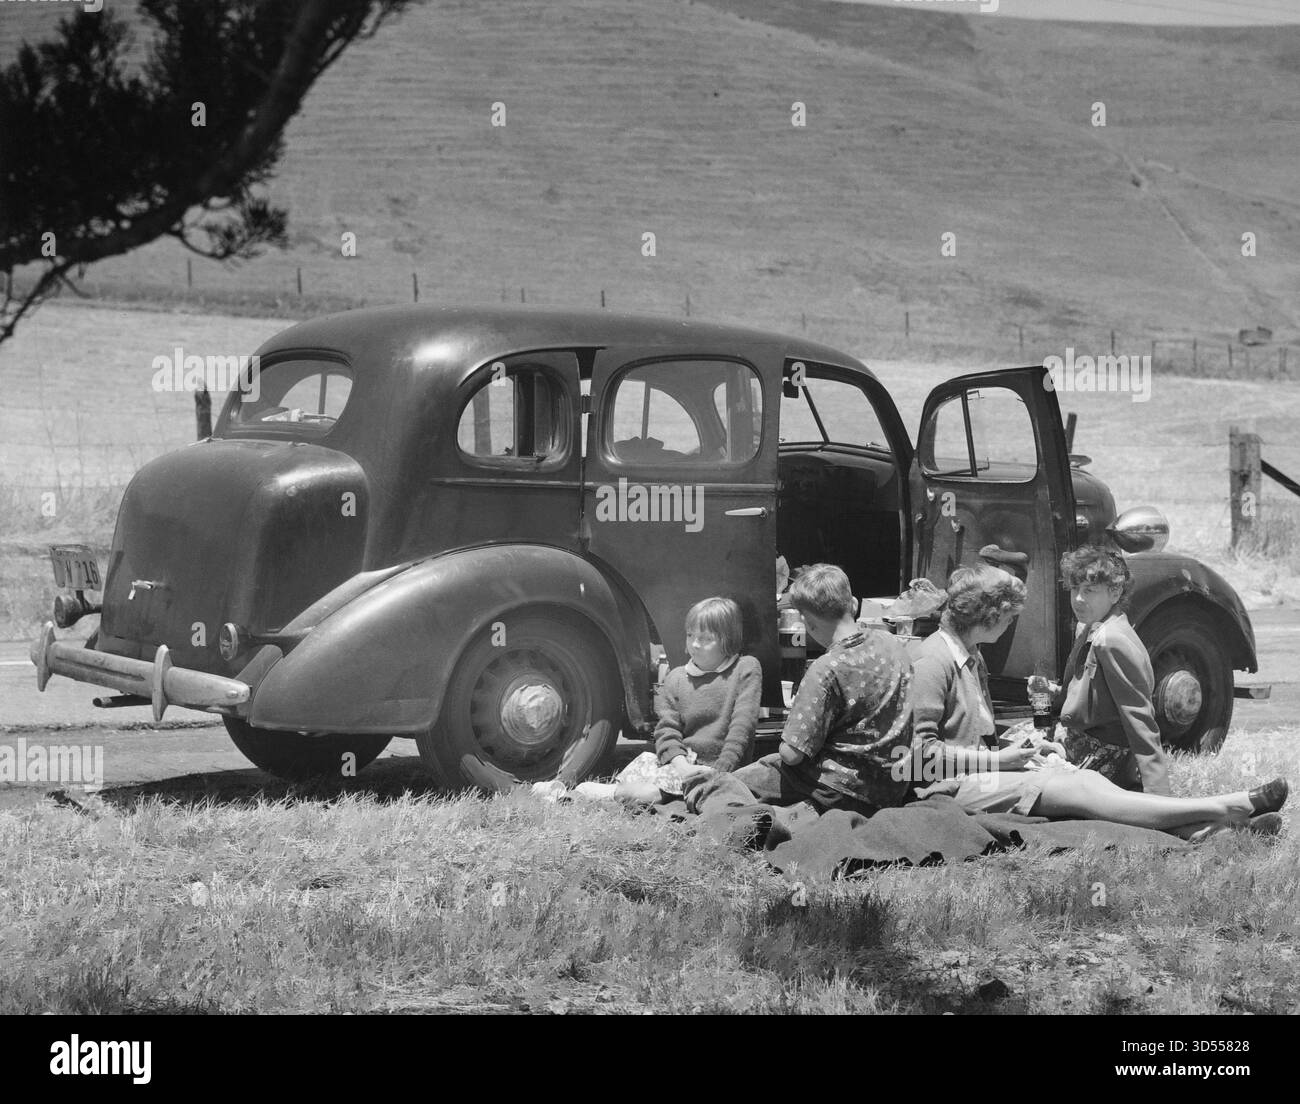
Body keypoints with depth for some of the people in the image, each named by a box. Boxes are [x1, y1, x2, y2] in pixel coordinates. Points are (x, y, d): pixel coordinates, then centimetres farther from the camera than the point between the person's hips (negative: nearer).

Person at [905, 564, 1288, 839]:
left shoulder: (971, 656, 21)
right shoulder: (934, 659, -13)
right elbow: (922, 749, -19)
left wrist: (1015, 744, 6)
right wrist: (996, 760, -15)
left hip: (985, 769, 10)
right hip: (953, 784, -10)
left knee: (1088, 780, -13)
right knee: (1077, 791, -21)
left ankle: (1204, 827, -30)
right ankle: (1227, 809, -28)